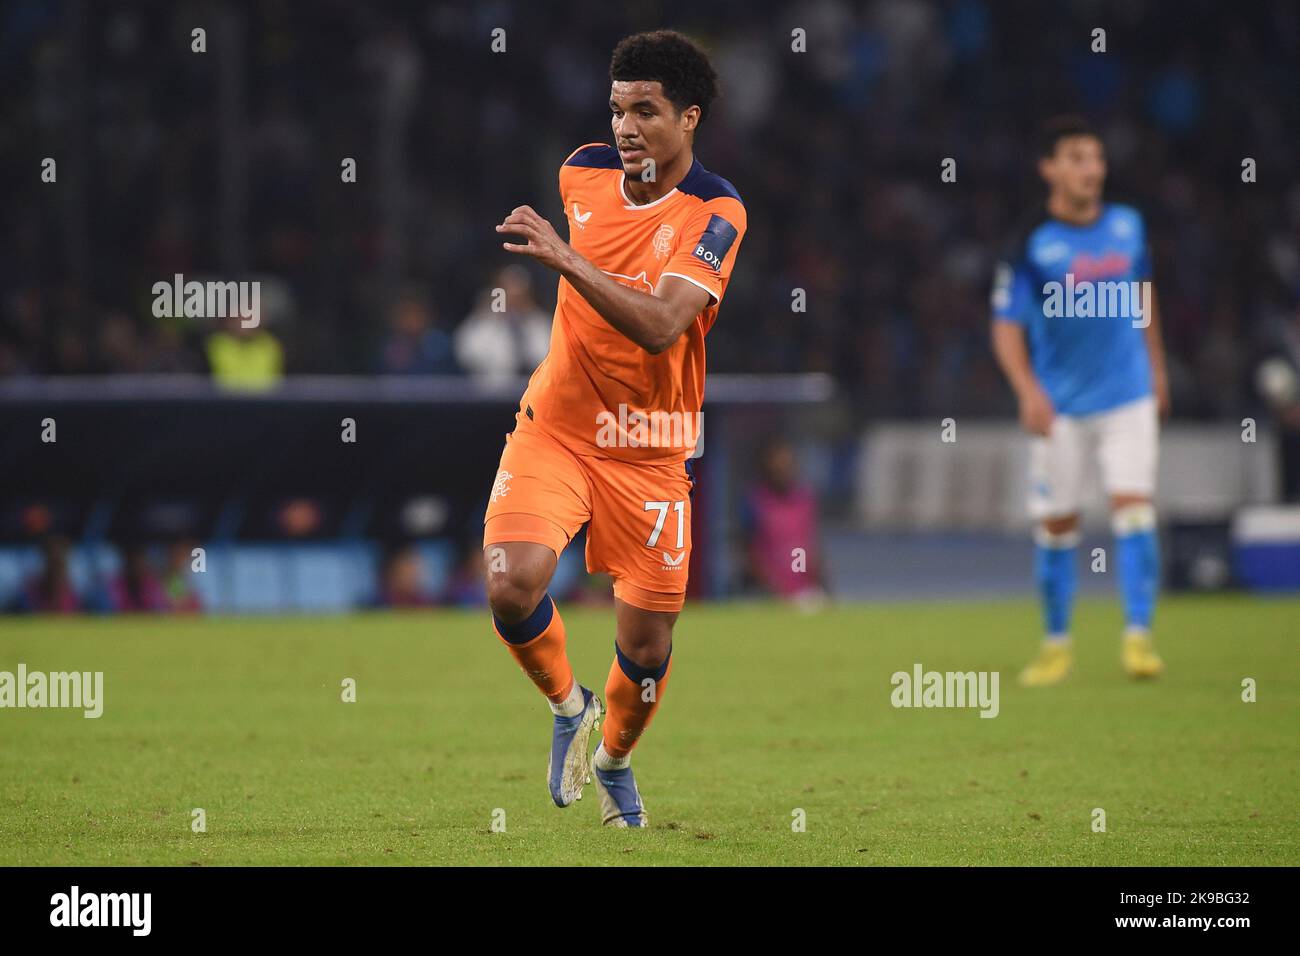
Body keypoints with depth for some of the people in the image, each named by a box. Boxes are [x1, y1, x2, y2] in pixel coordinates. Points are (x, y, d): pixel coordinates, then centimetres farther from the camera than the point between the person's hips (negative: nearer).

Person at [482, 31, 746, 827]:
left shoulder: (717, 213, -14)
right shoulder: (583, 173, 0)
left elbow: (661, 326, -29)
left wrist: (566, 259, -36)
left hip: (650, 452, -2)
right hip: (556, 426, 2)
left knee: (647, 647, 3)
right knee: (513, 586, -22)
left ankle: (614, 760, 36)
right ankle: (569, 708, 9)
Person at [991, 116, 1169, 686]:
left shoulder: (1128, 226, 1)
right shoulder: (1033, 244, -10)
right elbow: (1007, 328, -8)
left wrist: (1156, 368, 21)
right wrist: (1027, 390, -22)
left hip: (1129, 398, 2)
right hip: (1060, 408, -2)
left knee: (1134, 508, -12)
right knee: (1056, 526, 4)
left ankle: (1137, 635, -10)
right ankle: (1056, 643, 19)